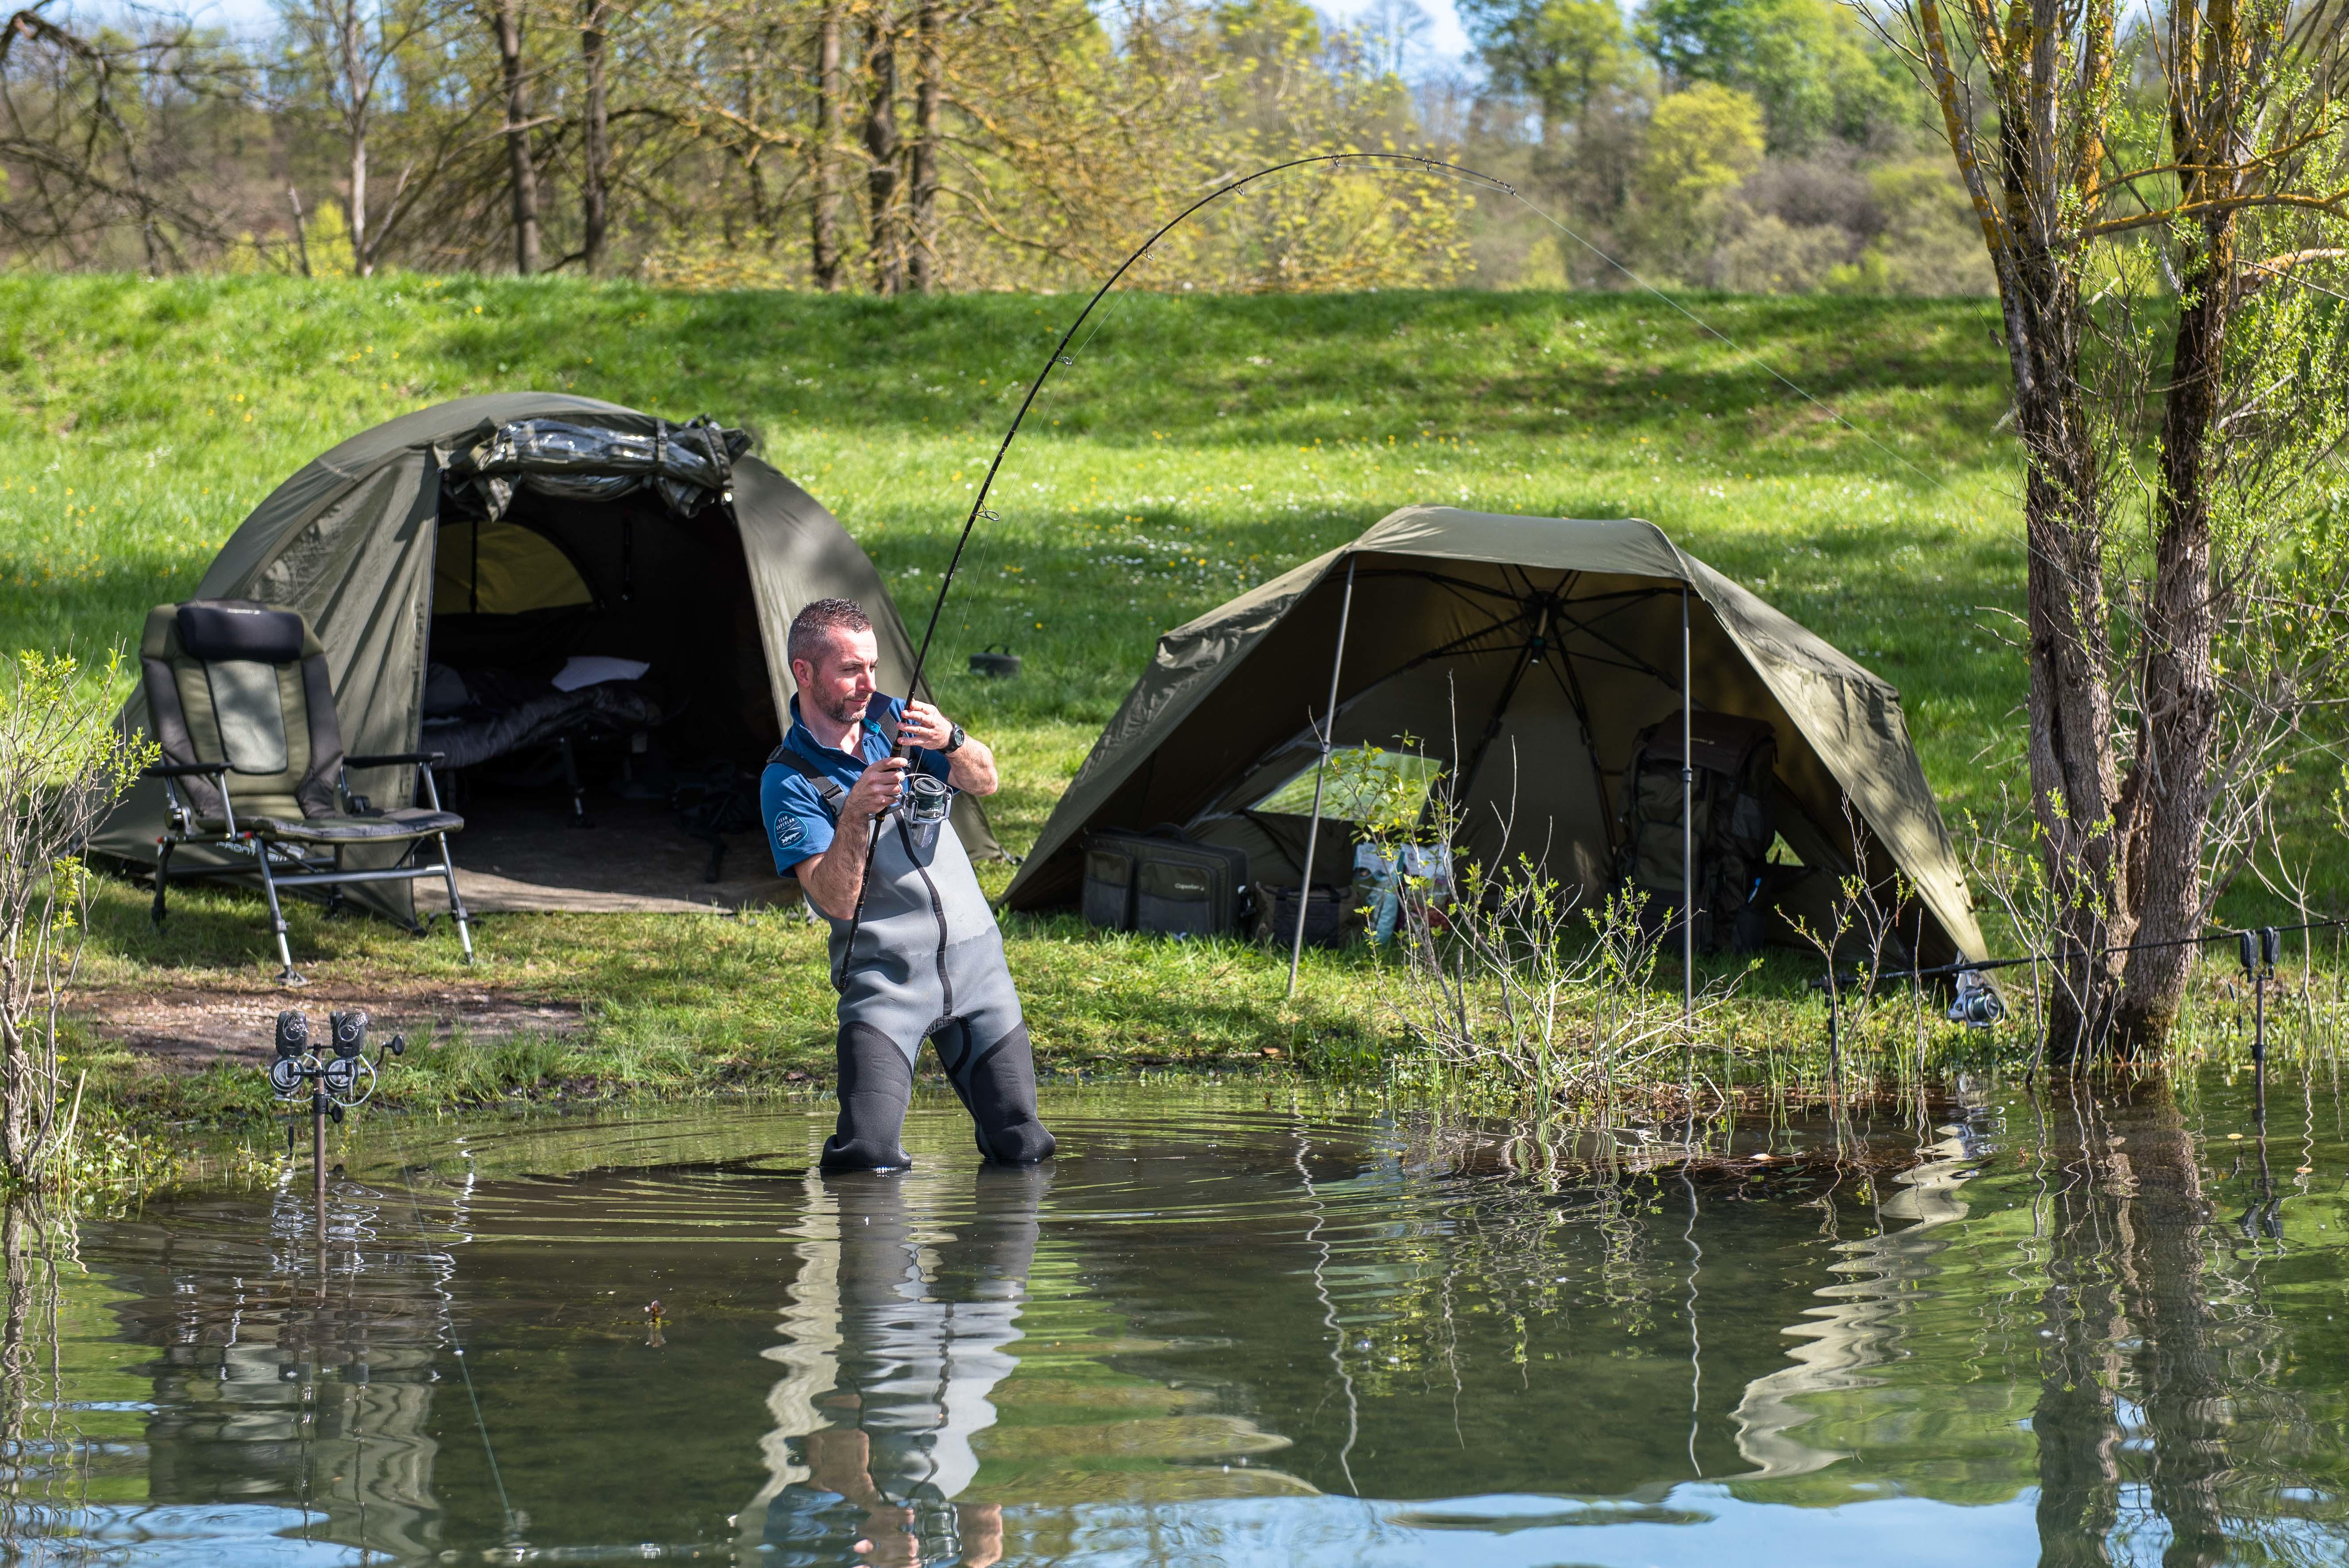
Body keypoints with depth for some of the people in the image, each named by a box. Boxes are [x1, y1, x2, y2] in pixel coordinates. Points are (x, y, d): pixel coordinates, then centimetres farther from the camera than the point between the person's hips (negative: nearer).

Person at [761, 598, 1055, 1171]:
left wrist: (949, 741, -27)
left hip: (975, 956, 4)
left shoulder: (894, 717, 8)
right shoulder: (789, 782, -8)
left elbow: (985, 783, -6)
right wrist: (856, 812, -34)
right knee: (869, 1156, -18)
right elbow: (837, 901, -19)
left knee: (1022, 1150, 0)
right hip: (885, 976, -4)